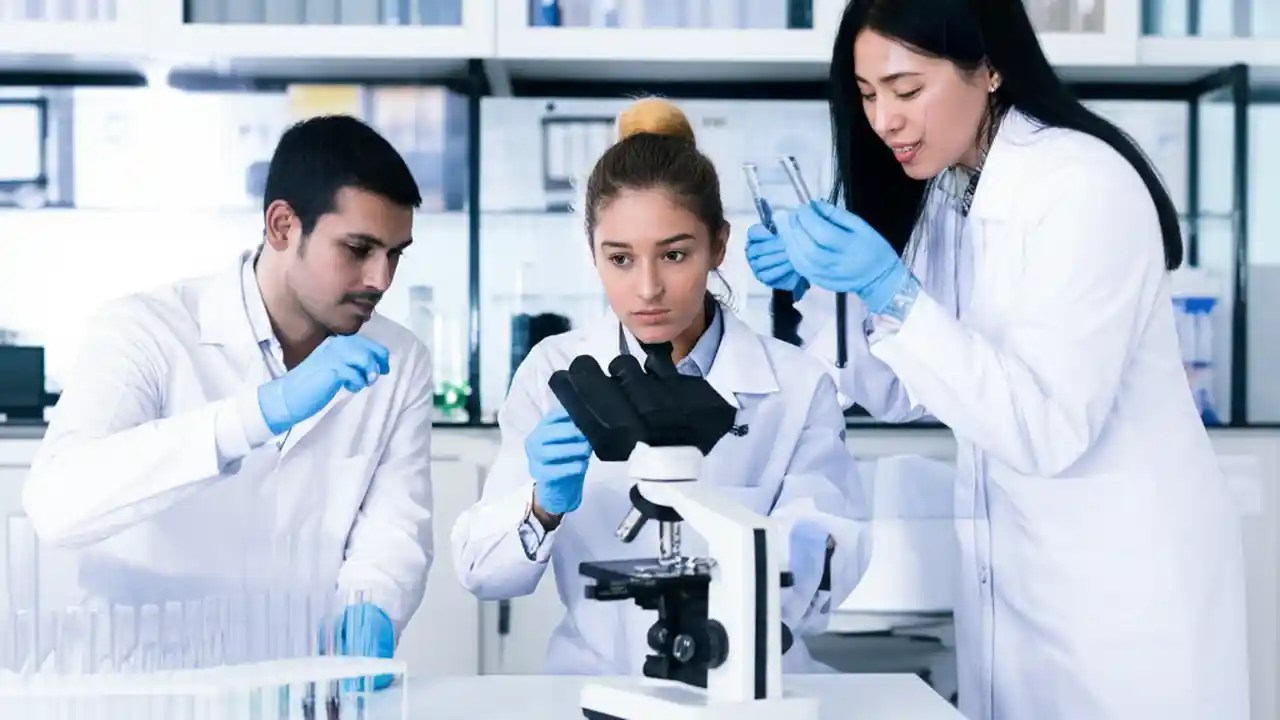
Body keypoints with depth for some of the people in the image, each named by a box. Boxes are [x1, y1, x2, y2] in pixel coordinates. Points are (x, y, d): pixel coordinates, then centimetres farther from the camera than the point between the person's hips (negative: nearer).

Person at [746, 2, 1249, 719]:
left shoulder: (1087, 186, -21)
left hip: (1125, 576, -7)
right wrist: (820, 286, -6)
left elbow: (1048, 429, -25)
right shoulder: (940, 191, 2)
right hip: (1007, 569, 7)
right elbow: (901, 393, 9)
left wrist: (890, 290, -29)